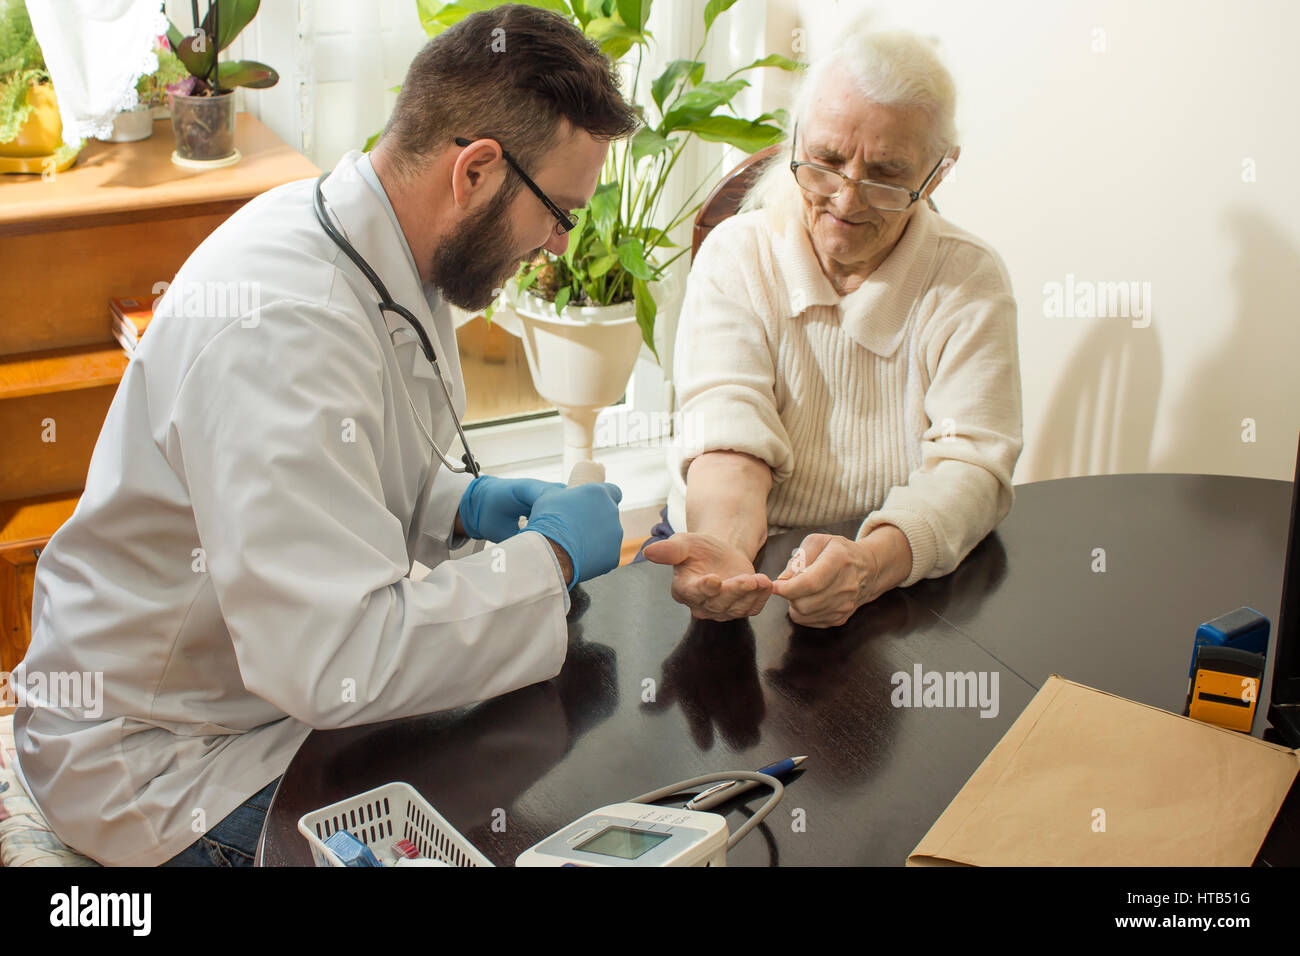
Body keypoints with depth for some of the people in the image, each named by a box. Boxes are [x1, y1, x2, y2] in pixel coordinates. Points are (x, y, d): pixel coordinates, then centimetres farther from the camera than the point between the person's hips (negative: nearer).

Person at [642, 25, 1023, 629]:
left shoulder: (970, 279, -3)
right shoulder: (735, 255, -3)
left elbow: (971, 462, -15)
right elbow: (728, 428, -16)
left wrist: (872, 561, -36)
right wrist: (723, 547, -38)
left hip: (911, 572, 0)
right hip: (731, 542, 0)